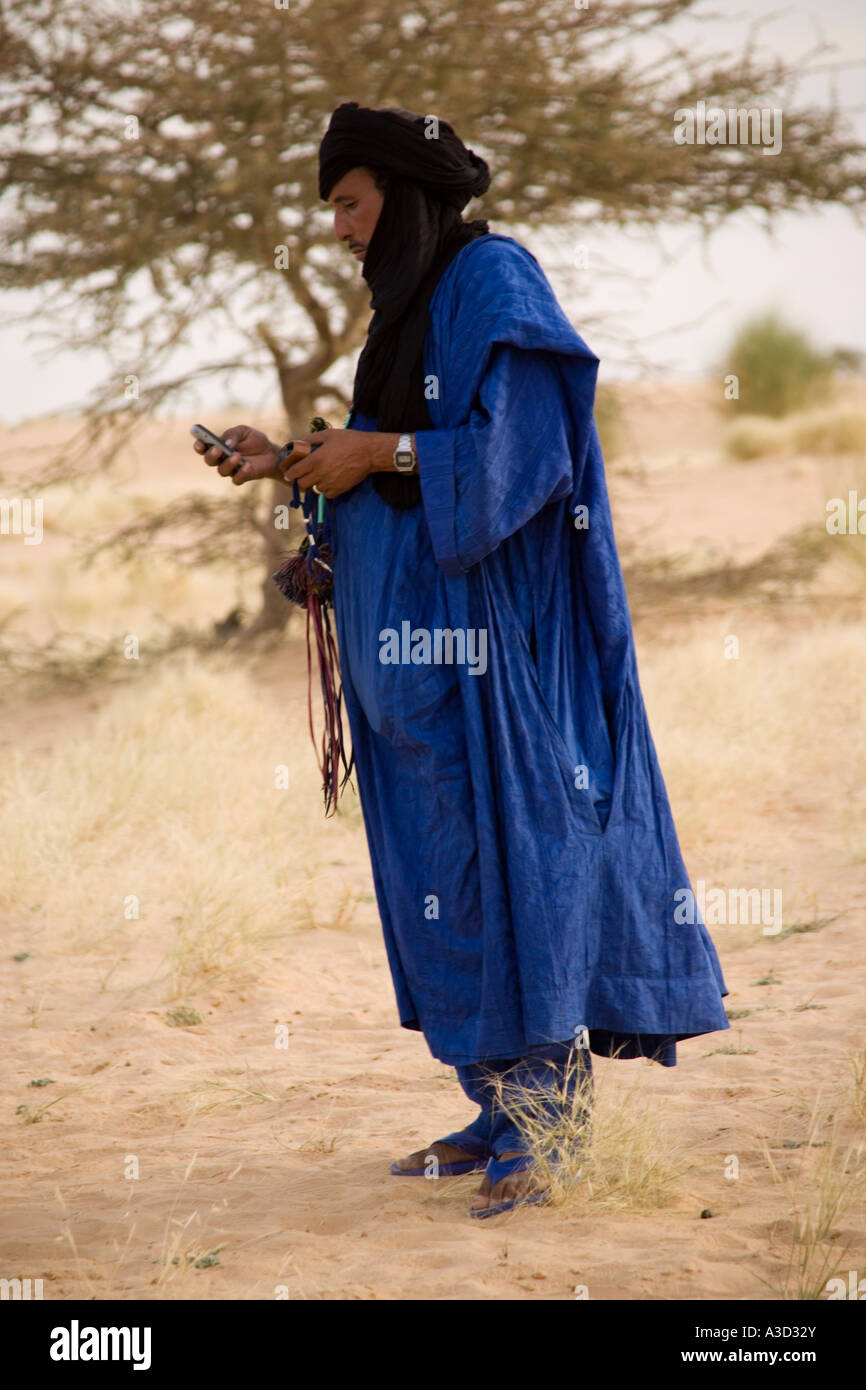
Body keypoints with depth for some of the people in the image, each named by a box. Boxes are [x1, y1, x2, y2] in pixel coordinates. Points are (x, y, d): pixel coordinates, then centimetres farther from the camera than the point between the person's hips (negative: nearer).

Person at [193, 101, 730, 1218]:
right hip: (419, 634, 9)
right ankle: (501, 1117, 13)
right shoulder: (414, 303, 18)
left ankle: (546, 1133, -8)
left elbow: (521, 444, -18)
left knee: (509, 851, -10)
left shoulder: (491, 277, -9)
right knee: (454, 869, 8)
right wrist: (289, 464, 12)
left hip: (490, 624, -9)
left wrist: (379, 452, -13)